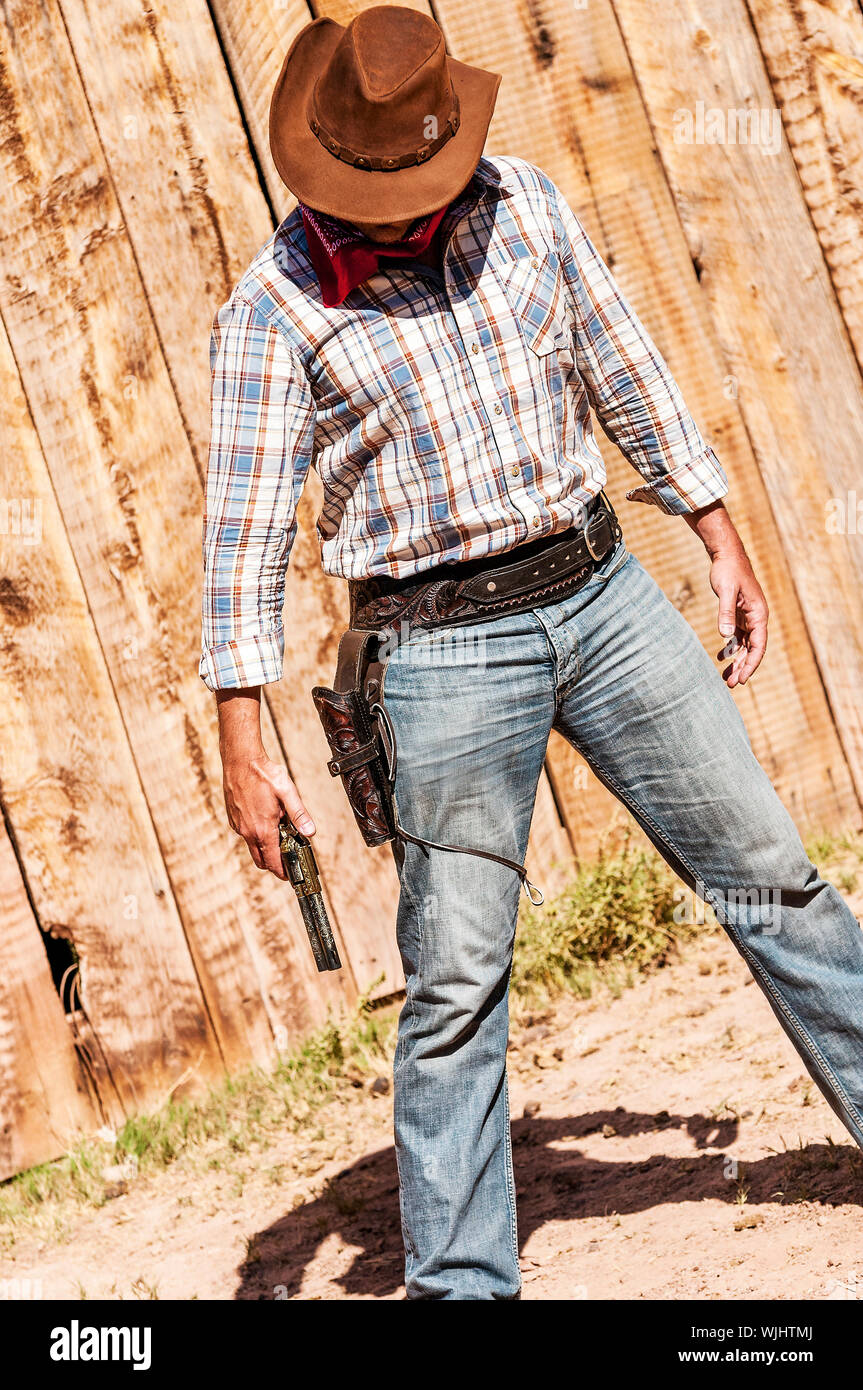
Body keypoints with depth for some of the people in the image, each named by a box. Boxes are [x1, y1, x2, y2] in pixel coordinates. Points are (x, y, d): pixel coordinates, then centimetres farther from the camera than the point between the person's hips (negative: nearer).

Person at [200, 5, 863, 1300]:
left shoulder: (524, 203, 3)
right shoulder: (275, 308, -8)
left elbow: (626, 374, 12)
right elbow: (245, 522, -10)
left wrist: (722, 540, 14)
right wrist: (244, 743, -13)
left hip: (601, 592, 4)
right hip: (445, 649, -4)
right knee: (456, 983, -2)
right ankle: (462, 1278, 12)